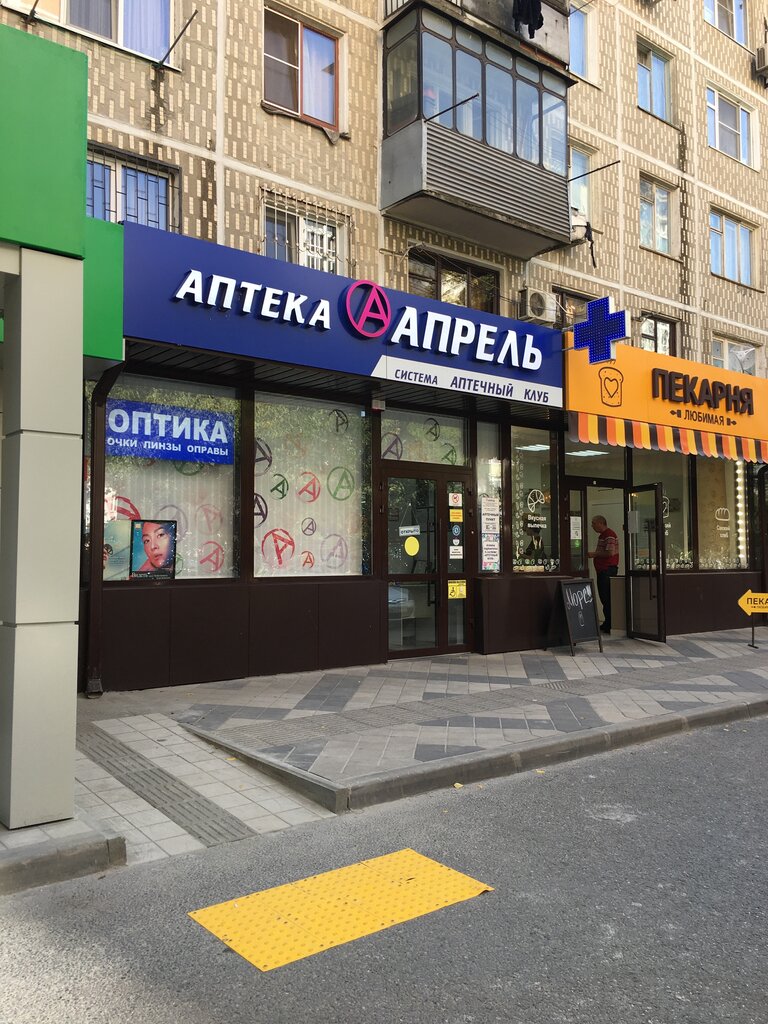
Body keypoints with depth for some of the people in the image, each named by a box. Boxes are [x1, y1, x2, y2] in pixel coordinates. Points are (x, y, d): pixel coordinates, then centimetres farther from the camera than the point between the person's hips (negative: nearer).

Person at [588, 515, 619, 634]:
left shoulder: (609, 535, -13)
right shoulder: (602, 535, 20)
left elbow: (610, 552, -22)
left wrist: (594, 554, -14)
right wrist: (593, 554, 12)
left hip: (608, 569, -11)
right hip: (602, 570, 11)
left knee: (607, 598, -9)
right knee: (604, 597, 12)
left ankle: (608, 626, -6)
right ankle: (607, 623, 18)